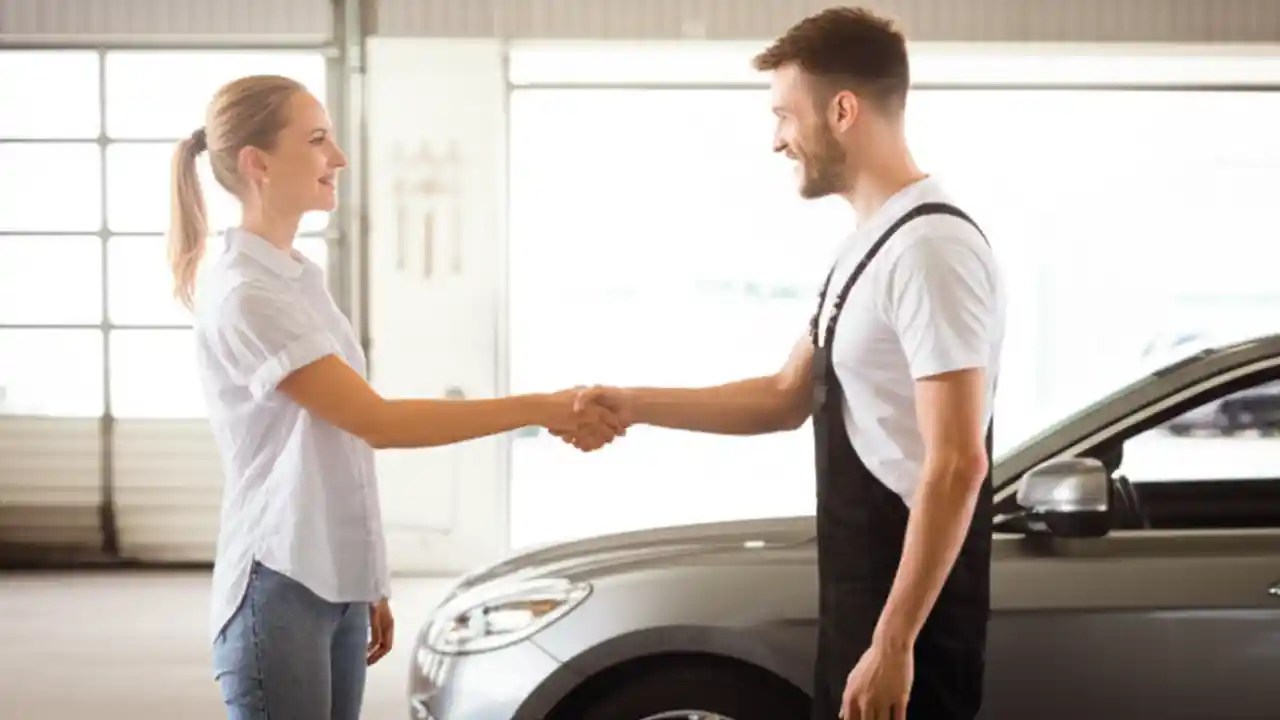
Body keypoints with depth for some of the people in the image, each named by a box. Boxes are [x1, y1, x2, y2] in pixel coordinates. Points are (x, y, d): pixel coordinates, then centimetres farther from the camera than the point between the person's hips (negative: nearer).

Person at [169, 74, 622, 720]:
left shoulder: (298, 280, 12)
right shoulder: (243, 296, -15)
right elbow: (375, 421, -18)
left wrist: (367, 585, 15)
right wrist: (540, 410, -17)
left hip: (336, 587, 8)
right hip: (279, 592, -8)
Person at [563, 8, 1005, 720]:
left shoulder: (932, 250, -20)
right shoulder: (871, 245, 12)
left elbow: (956, 465, -24)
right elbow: (788, 398, 20)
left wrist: (894, 642, -25)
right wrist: (635, 405, 13)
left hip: (908, 616, -10)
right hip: (858, 602, 10)